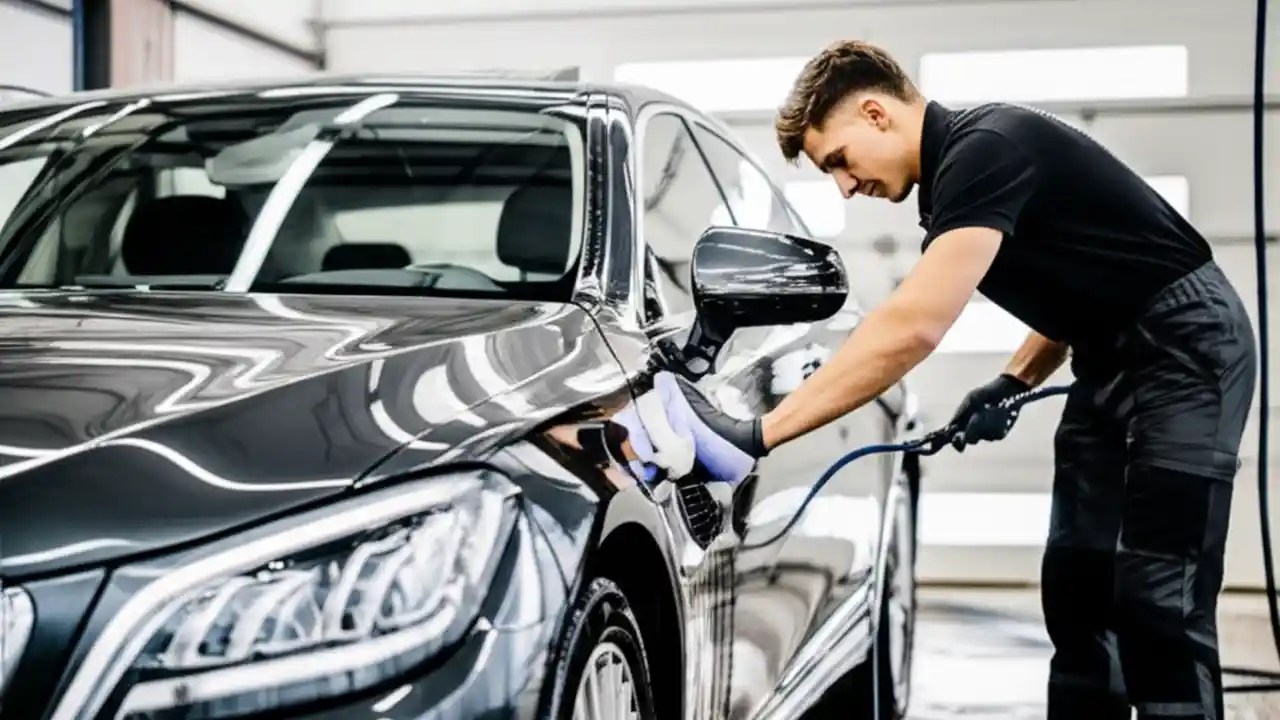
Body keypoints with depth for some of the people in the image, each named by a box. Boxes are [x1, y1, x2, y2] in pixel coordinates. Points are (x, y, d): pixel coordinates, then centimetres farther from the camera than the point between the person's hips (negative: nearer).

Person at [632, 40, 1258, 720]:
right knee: (1076, 586, 8)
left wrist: (760, 433, -33)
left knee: (1158, 602, -13)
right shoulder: (962, 164, 9)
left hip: (1187, 345, -10)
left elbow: (911, 328, -33)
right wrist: (1016, 379, 5)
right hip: (1114, 361, 10)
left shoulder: (986, 148, -21)